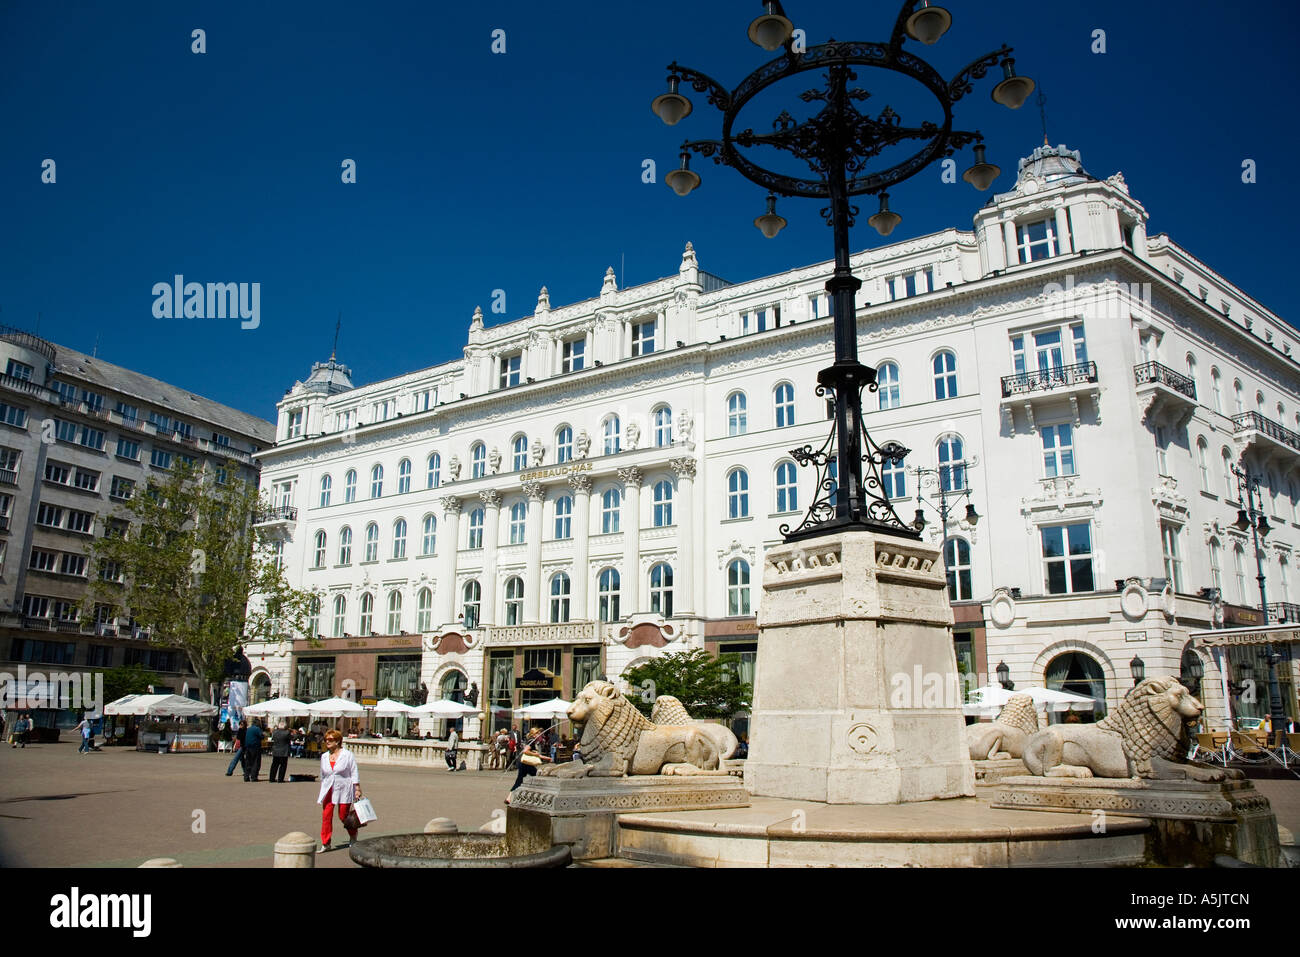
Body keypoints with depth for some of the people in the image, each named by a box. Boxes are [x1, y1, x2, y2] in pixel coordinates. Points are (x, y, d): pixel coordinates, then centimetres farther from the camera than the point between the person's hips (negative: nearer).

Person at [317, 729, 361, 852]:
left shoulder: (347, 755, -5)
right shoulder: (324, 757, 8)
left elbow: (354, 773, -3)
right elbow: (323, 776, 18)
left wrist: (357, 789, -7)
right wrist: (323, 790, 18)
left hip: (344, 790, -4)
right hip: (328, 790, 4)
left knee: (343, 816, 3)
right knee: (326, 816, -4)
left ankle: (353, 836, 28)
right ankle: (325, 843, 3)